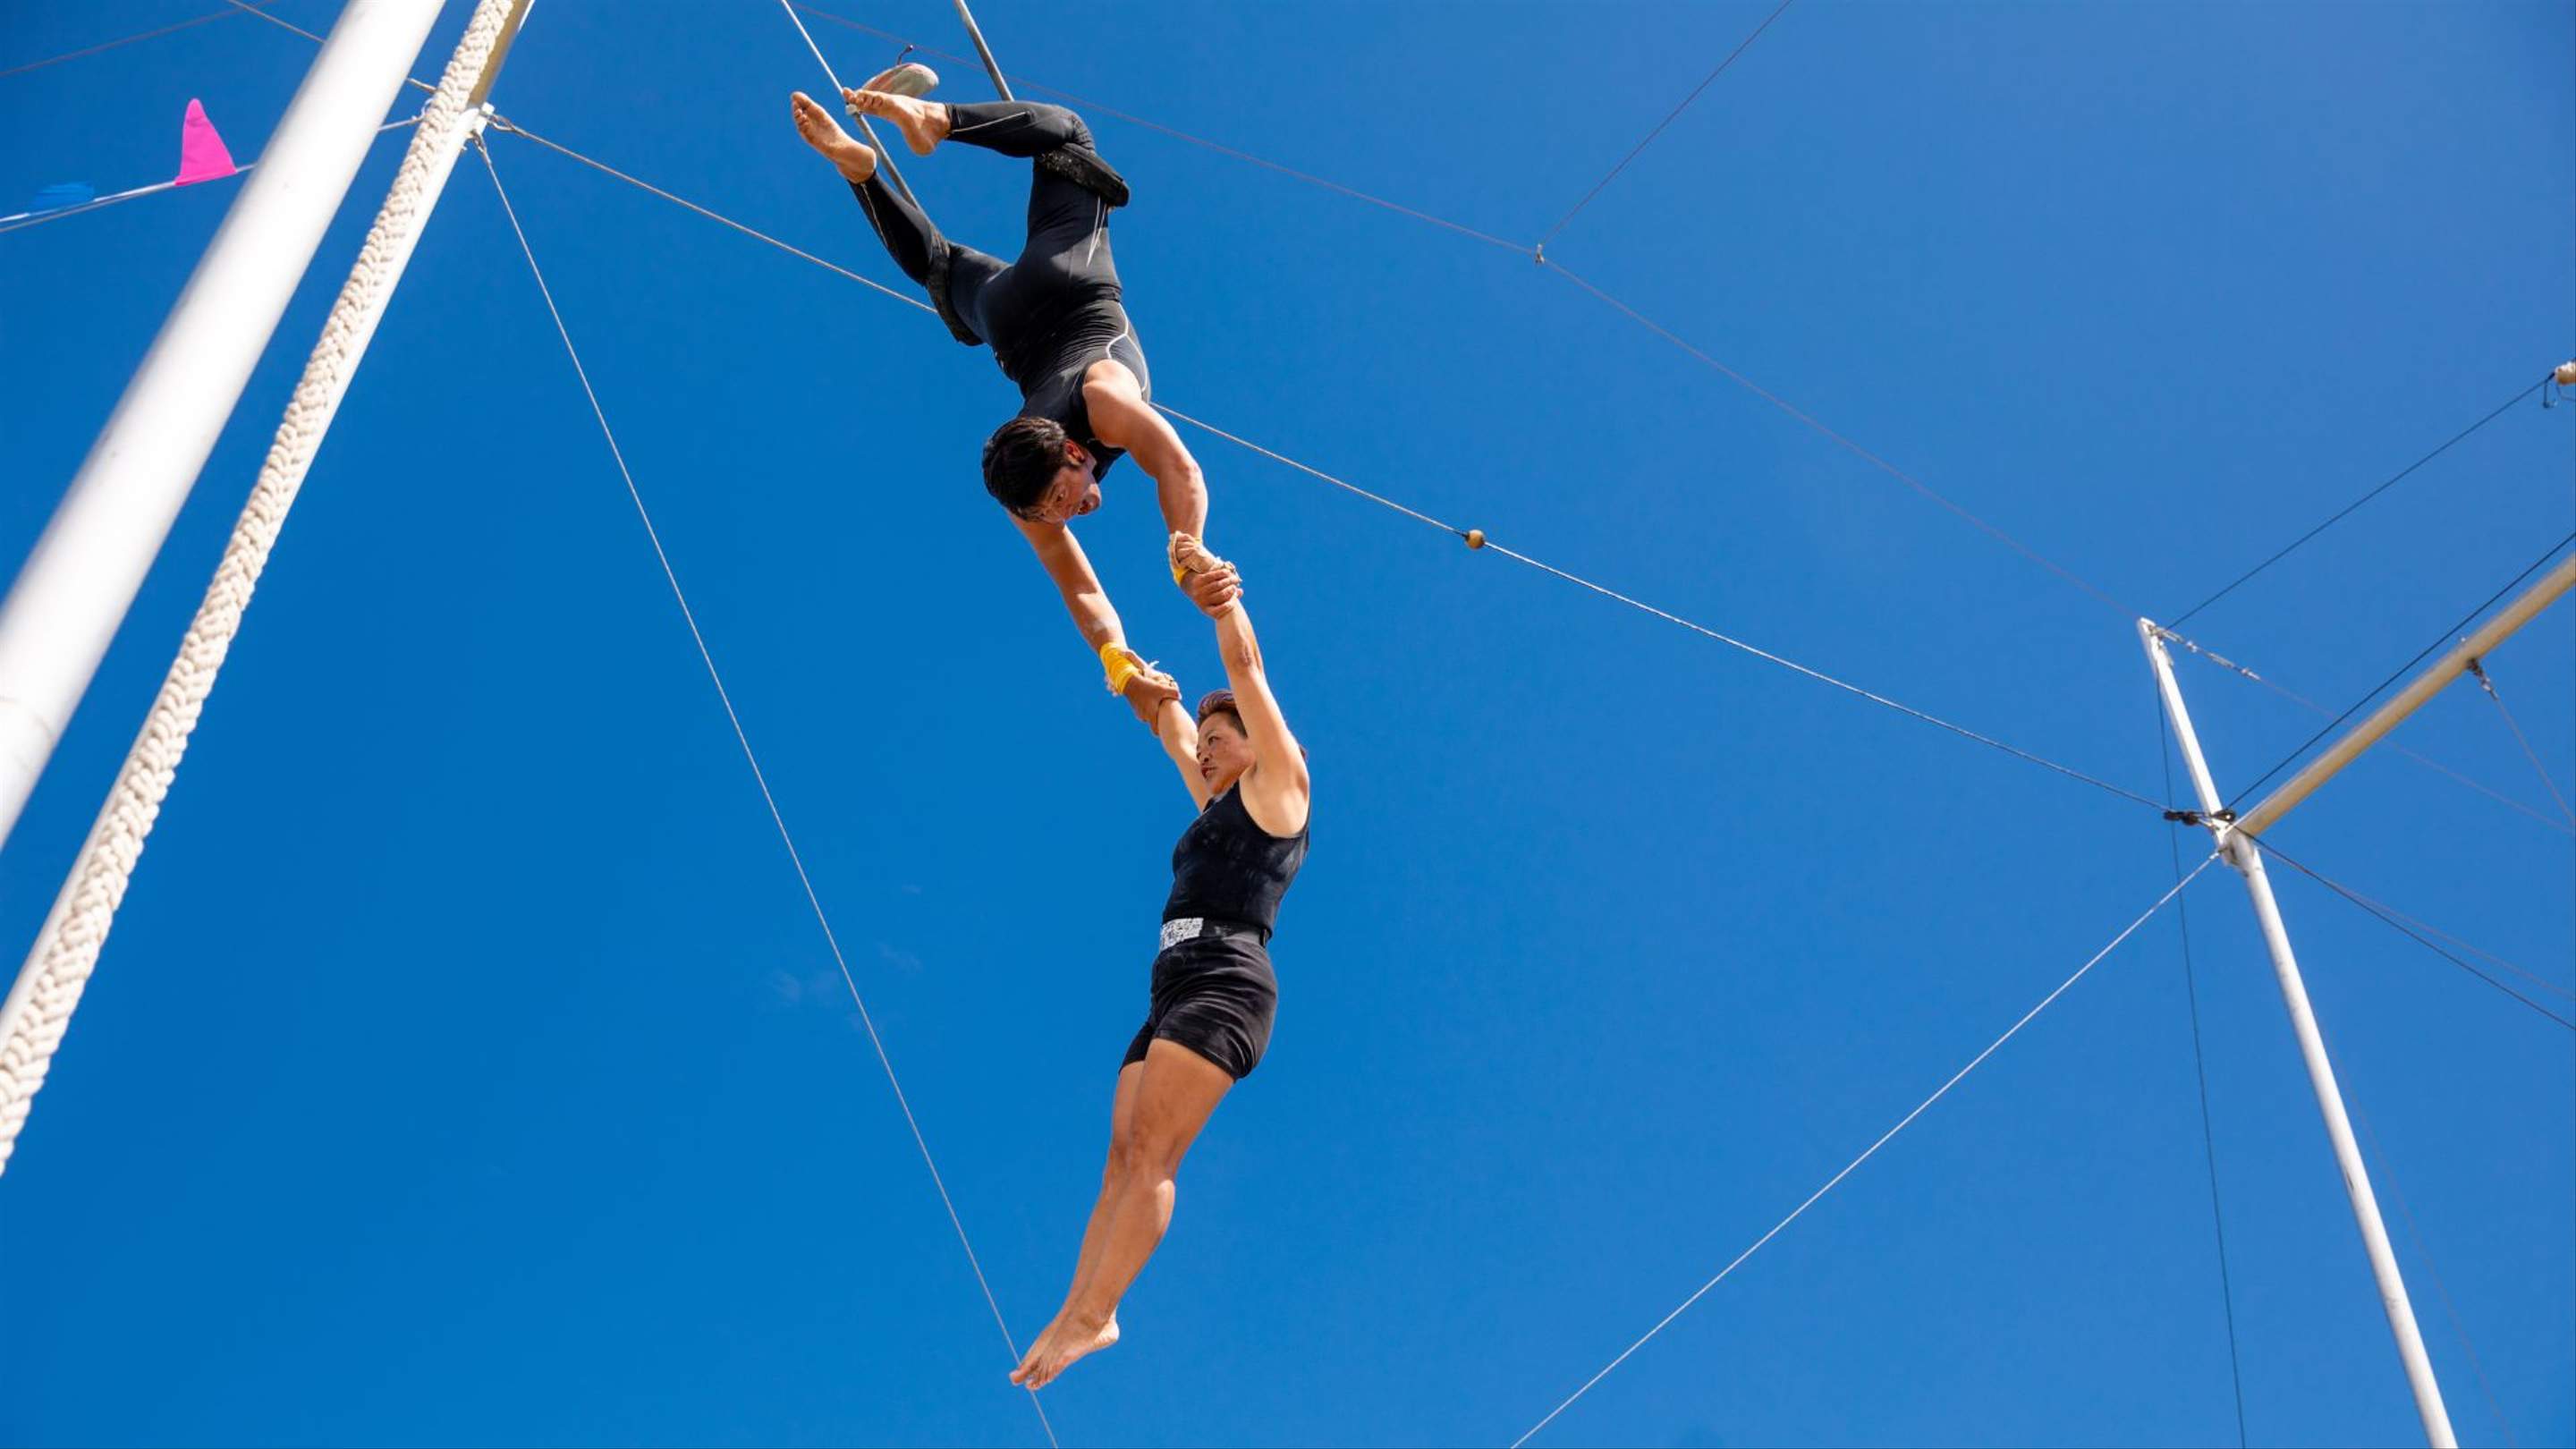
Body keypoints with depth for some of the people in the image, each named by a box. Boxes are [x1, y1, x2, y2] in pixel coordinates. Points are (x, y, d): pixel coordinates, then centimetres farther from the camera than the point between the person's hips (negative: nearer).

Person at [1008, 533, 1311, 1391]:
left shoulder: (1278, 785, 9)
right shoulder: (1217, 804, 28)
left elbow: (1246, 669, 1)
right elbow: (1170, 721, 38)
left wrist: (1219, 595, -4)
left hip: (1222, 980, -9)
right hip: (1173, 991, 9)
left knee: (1150, 1153, -17)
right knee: (1126, 1157, -2)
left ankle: (1089, 1317, -22)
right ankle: (1080, 1312, -9)